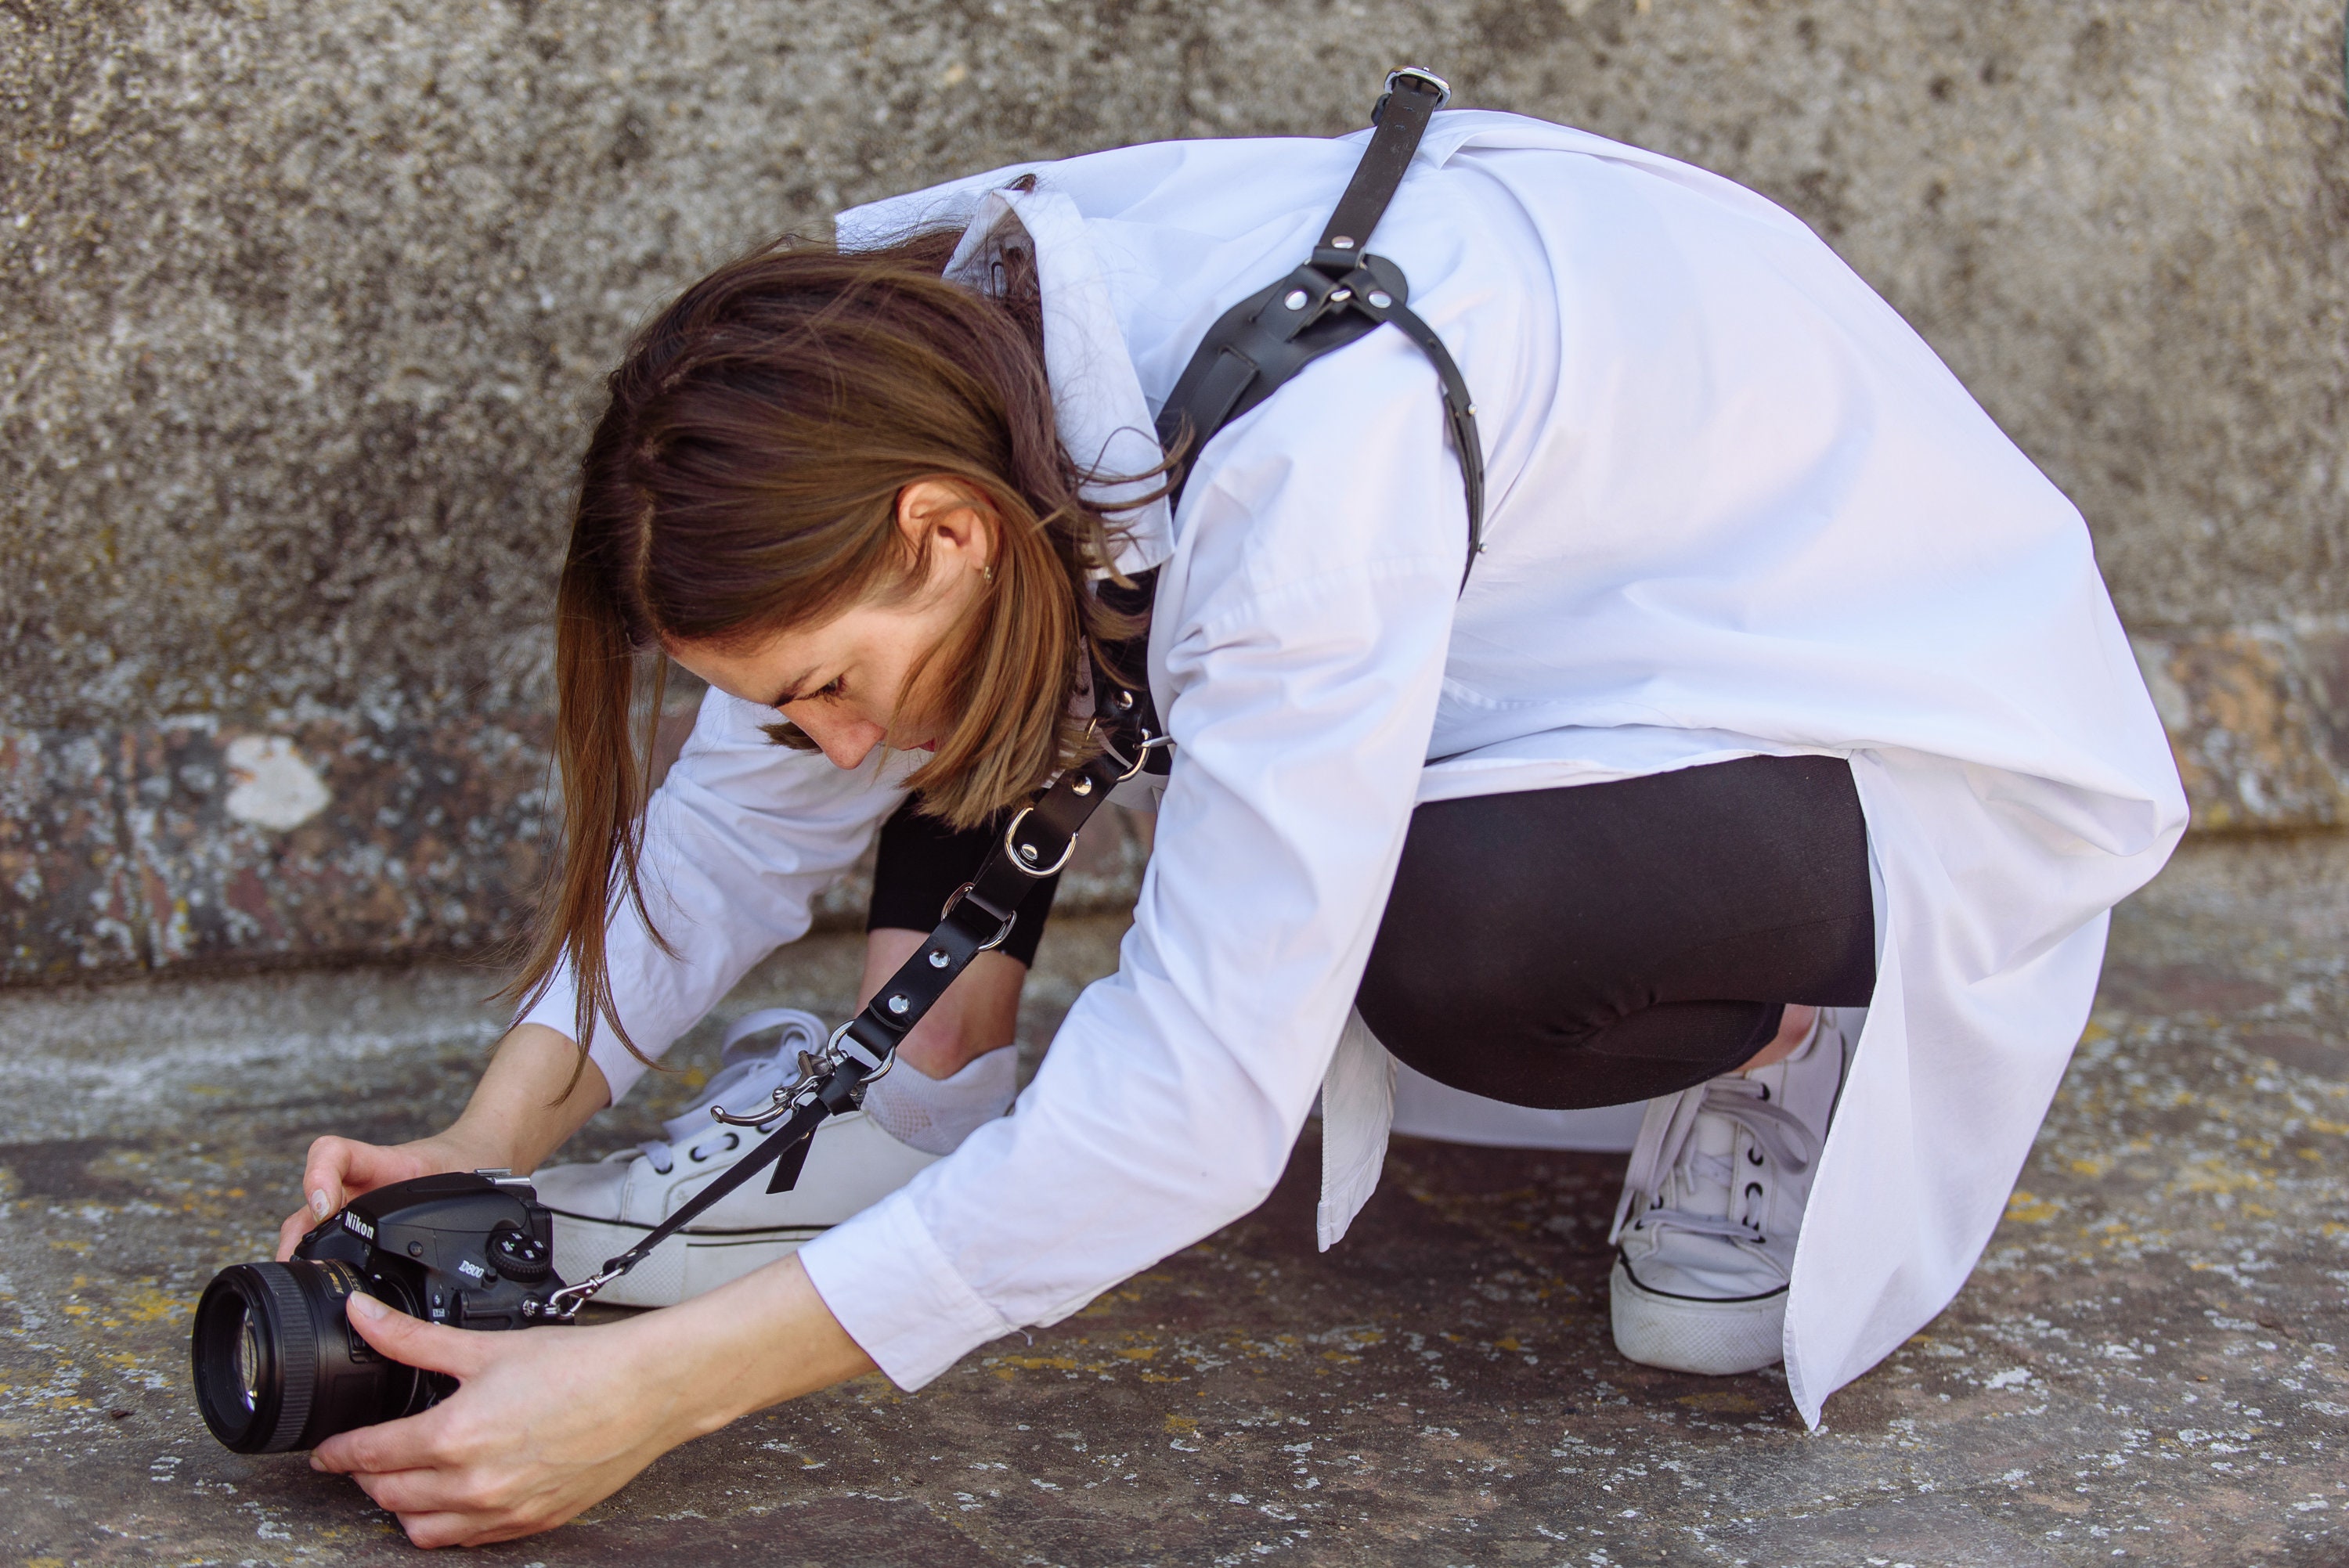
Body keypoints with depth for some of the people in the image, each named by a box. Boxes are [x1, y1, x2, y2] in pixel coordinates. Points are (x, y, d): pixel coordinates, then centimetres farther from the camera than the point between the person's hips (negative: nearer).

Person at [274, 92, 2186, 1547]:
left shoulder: (1306, 458, -40)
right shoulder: (926, 330, -16)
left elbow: (1195, 1112, -39)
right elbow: (751, 807, -4)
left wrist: (648, 1391, -38)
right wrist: (478, 1161, -13)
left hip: (1914, 719, -6)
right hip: (1571, 639, 7)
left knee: (1455, 930, -38)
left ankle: (1794, 1031, -6)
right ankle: (913, 1112, -2)